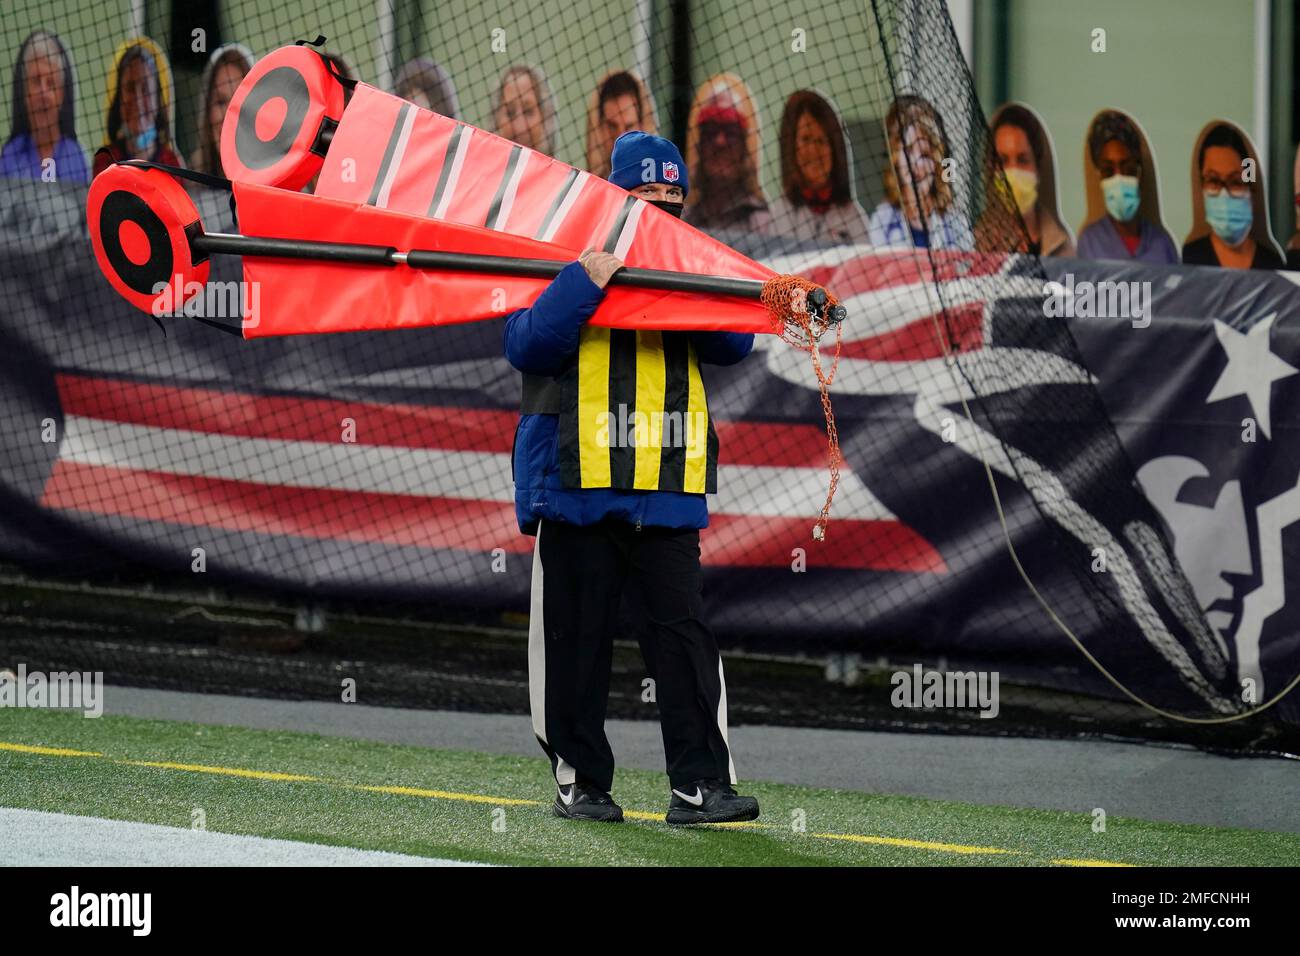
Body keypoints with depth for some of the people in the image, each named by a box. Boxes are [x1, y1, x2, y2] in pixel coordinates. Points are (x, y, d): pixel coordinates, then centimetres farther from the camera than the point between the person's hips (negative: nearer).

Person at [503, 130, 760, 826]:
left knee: (683, 632, -5)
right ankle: (579, 780, 12)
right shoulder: (564, 262, 2)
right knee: (578, 640, 3)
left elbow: (734, 344, 4)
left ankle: (700, 785, -8)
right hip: (578, 486, -3)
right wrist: (586, 282, -22)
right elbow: (527, 346, -12)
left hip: (667, 491, 3)